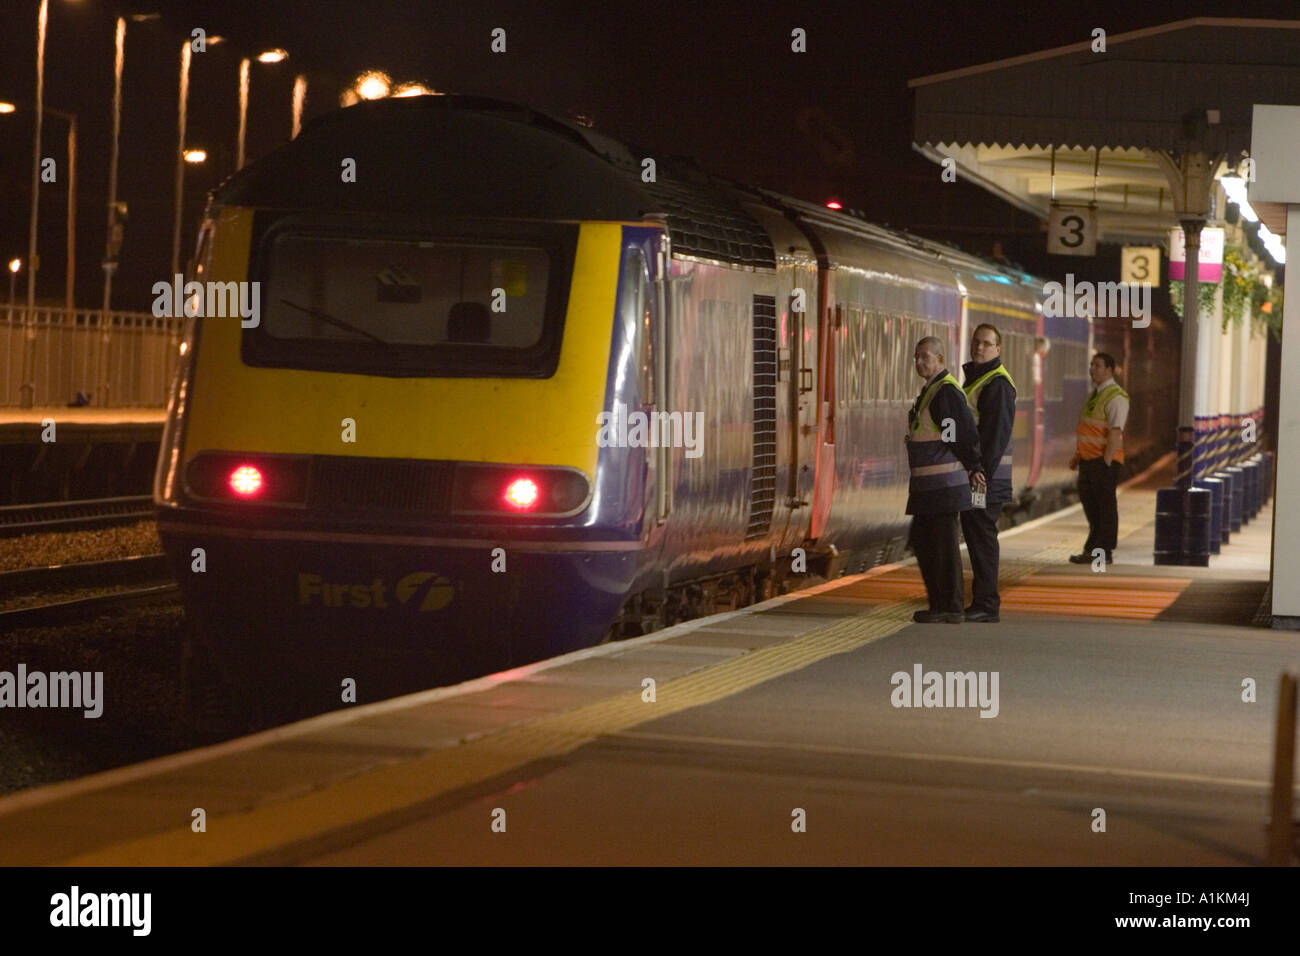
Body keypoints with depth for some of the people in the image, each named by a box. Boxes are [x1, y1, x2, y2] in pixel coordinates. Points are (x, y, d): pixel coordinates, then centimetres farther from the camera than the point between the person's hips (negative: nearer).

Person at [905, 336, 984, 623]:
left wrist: (973, 469, -11)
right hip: (927, 484, 11)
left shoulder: (947, 392, -15)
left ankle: (950, 608, -2)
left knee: (944, 542, -6)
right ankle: (939, 602, 20)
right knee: (921, 540, 13)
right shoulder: (931, 390, 18)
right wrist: (972, 469, 22)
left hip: (945, 480, -11)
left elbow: (967, 433, -17)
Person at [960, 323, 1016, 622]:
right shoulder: (975, 379, 19)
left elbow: (997, 434, -19)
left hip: (988, 474, -10)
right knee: (974, 534, 11)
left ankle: (986, 605, -6)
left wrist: (983, 473, -22)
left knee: (982, 536, -8)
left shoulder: (998, 384, -13)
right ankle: (983, 602, 16)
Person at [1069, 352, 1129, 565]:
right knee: (1089, 504, 13)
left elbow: (1115, 432, -19)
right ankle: (1092, 548, 21)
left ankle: (1103, 552, -1)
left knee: (1105, 505, -4)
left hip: (1104, 461, -9)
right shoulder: (1094, 394, 18)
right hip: (1088, 459, 9)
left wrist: (1106, 461, -24)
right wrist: (1077, 455, 19)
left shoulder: (1116, 397, -12)